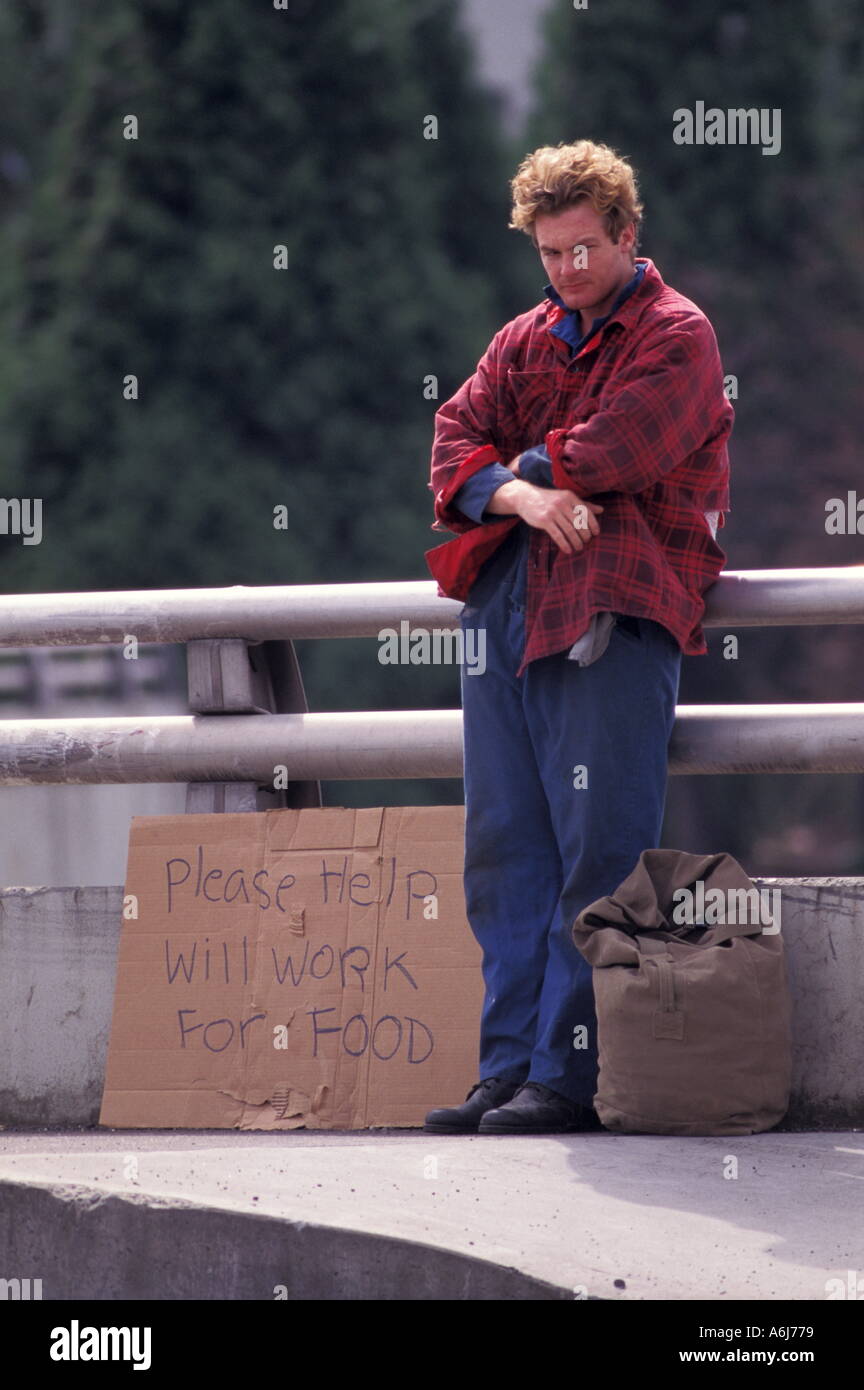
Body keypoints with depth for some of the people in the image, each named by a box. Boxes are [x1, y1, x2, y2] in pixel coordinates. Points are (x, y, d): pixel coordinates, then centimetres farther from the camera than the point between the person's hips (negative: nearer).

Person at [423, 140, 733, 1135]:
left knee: (594, 850, -9)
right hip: (507, 601, 7)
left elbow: (620, 449, -13)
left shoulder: (676, 335, 2)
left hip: (613, 611, -7)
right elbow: (454, 447, 7)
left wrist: (521, 462, 2)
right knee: (504, 846, 5)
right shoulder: (521, 342, 22)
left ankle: (570, 1076, -9)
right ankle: (508, 1068, 9)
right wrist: (520, 493, -13)